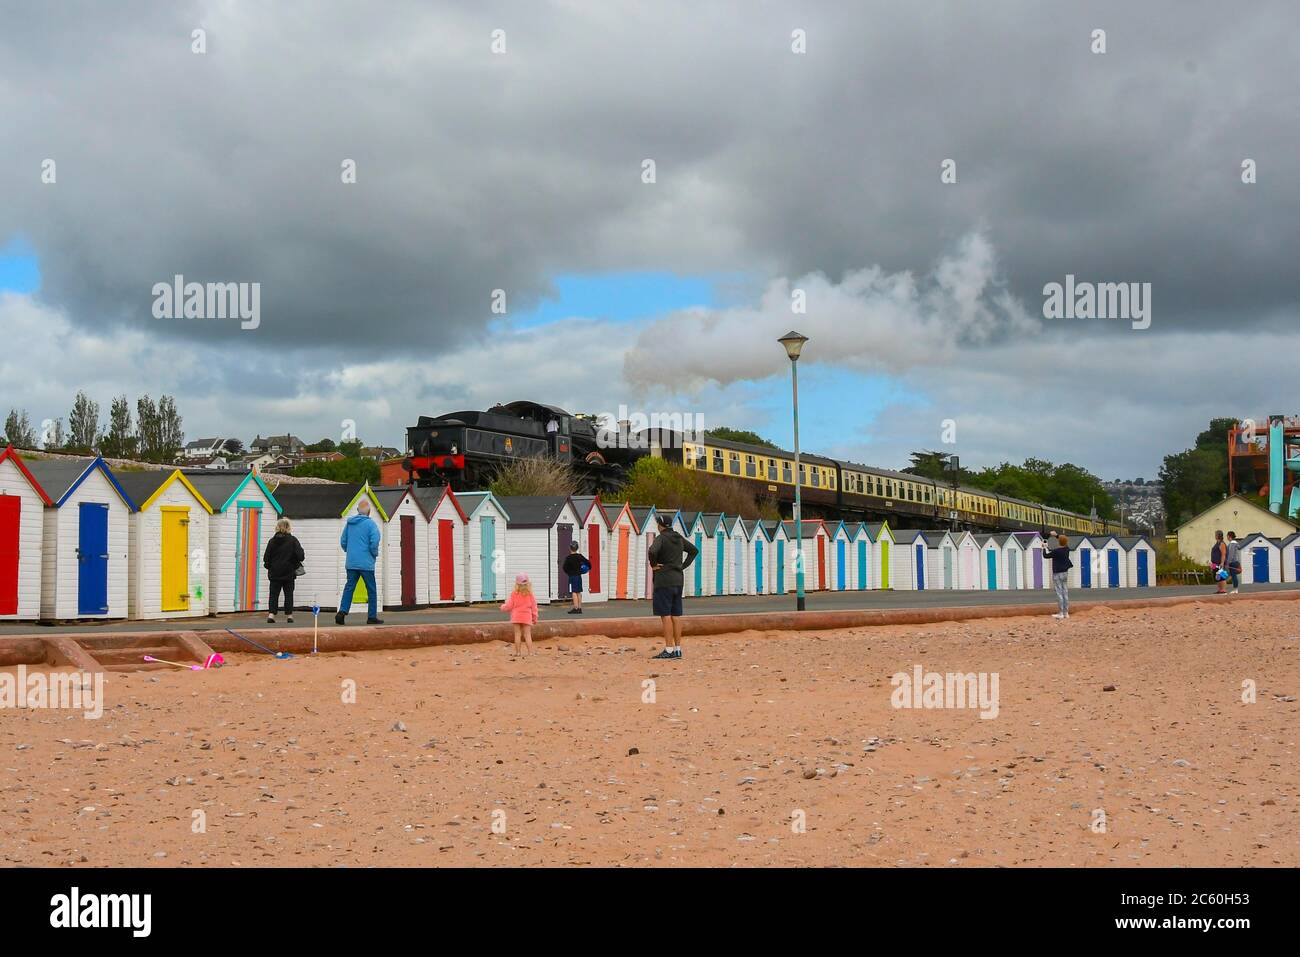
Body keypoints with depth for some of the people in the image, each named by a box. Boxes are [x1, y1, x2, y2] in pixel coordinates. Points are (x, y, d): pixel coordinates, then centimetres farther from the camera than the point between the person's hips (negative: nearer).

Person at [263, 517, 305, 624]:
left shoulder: (272, 540, -1)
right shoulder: (292, 540, -8)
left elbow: (266, 557, 0)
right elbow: (300, 555, -13)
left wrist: (268, 565, 18)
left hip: (274, 572, 1)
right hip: (288, 572, -1)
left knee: (274, 593, 5)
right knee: (288, 593, 10)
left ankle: (272, 614, -7)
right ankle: (289, 615, 11)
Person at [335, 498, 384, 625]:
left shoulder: (349, 523, 8)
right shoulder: (370, 523, -9)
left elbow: (343, 541, 10)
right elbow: (374, 542, -16)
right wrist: (375, 553, 1)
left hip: (351, 563, 5)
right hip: (366, 563, -5)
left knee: (349, 587, 6)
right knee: (371, 590, 6)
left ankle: (342, 611, -11)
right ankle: (372, 617, 9)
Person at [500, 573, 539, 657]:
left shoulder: (514, 594, -6)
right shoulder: (530, 594, -2)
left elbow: (509, 606, -1)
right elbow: (534, 607, 4)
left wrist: (503, 607, 22)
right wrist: (535, 618, 15)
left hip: (516, 617, 0)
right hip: (527, 617, 1)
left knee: (517, 634, 5)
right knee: (527, 635, 2)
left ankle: (517, 652, 7)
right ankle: (530, 652, -5)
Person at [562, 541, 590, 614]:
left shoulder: (568, 558, -11)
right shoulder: (579, 556, 2)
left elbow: (565, 568, -10)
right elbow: (588, 562, 4)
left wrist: (568, 572, 10)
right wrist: (589, 568, 24)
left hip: (572, 576, -6)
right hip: (579, 576, 6)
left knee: (574, 592, -6)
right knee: (578, 592, 12)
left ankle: (576, 608, -11)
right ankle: (579, 608, 15)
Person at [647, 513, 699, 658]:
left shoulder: (661, 538, -12)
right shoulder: (679, 538, 12)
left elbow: (652, 551, -31)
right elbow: (694, 550, 23)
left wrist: (653, 565, -14)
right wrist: (683, 565, 17)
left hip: (664, 581, -8)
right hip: (678, 580, 8)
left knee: (665, 615, -6)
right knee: (676, 615, 10)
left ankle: (669, 650, -9)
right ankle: (678, 649, 11)